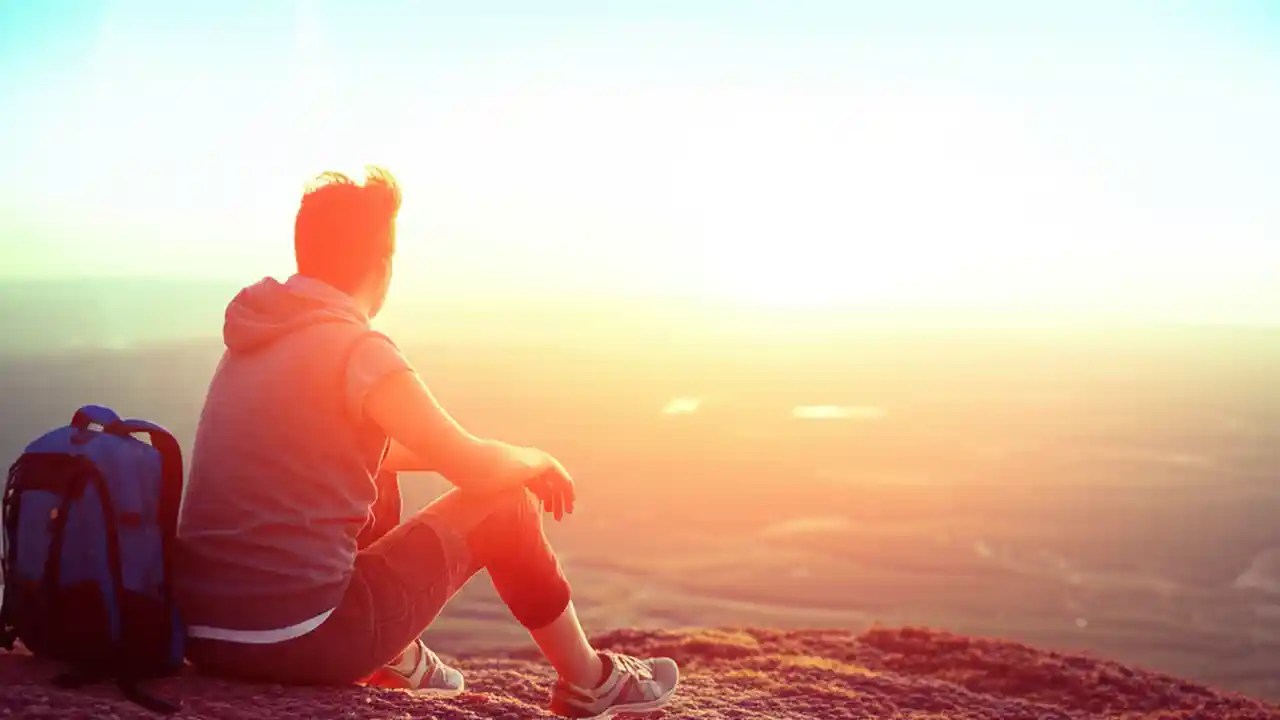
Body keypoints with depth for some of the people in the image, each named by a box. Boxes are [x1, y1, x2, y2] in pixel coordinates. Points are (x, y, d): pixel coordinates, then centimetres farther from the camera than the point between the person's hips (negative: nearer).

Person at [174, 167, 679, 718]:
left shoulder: (253, 342, 11)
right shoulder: (355, 348, -15)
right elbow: (477, 470, -10)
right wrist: (537, 461, 13)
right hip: (299, 638, -8)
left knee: (380, 483, 29)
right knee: (504, 506, 6)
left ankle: (399, 663, 37)